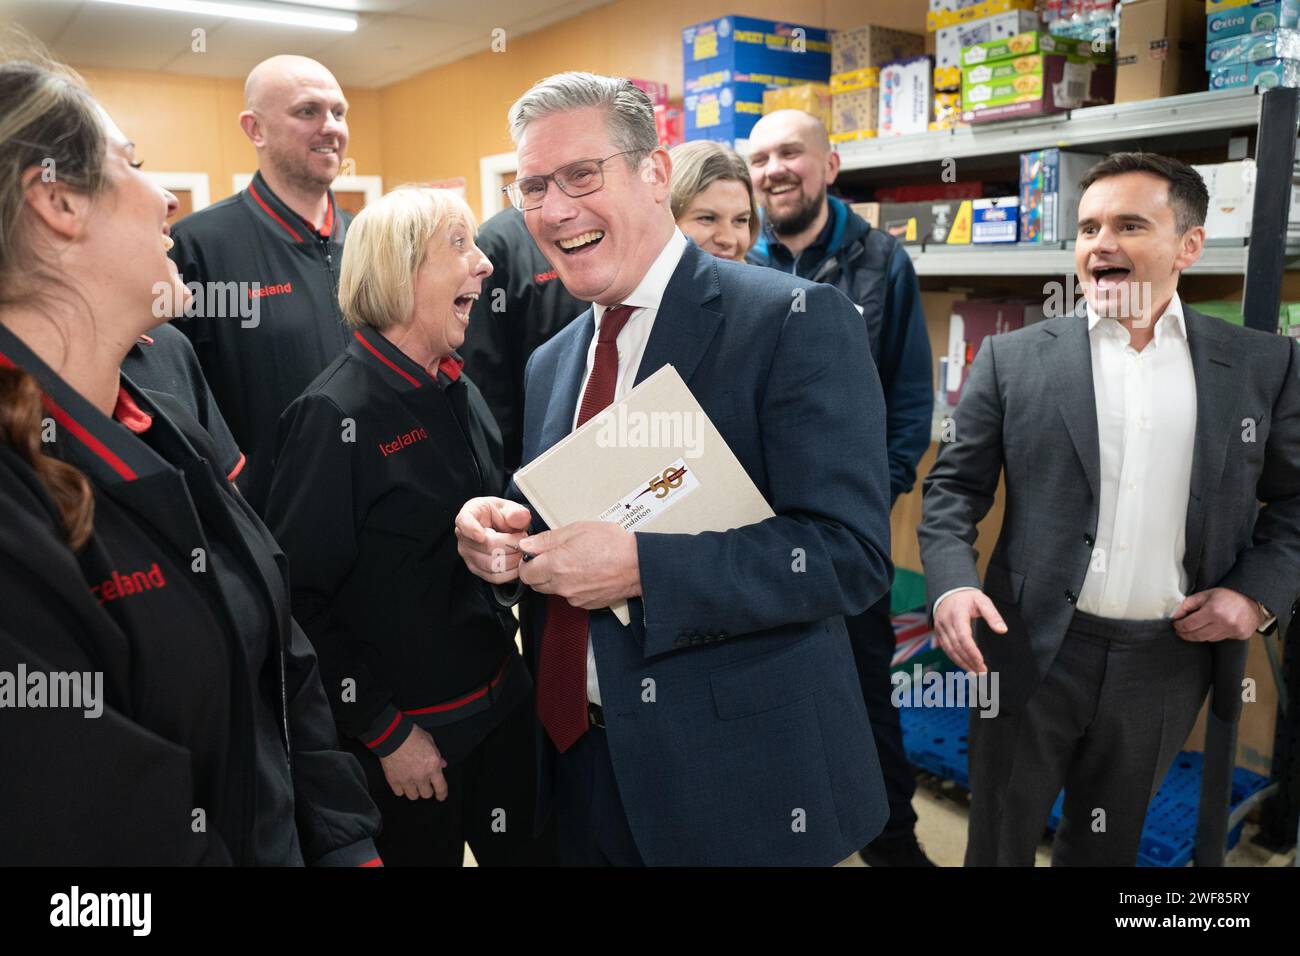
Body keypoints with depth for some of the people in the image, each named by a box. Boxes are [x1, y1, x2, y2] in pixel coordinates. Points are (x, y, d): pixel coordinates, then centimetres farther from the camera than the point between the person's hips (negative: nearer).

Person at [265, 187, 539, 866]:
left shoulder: (459, 391, 3)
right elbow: (299, 597, -18)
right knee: (422, 849, 14)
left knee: (520, 849, 20)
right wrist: (384, 733, -15)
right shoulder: (337, 414, -19)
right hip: (408, 734, -6)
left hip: (502, 701, 7)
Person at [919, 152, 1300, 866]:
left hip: (1170, 658, 1)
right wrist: (952, 583, -17)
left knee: (1106, 845, 21)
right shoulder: (1013, 358, -3)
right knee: (999, 842, 15)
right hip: (1032, 651, -1)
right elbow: (955, 484, -1)